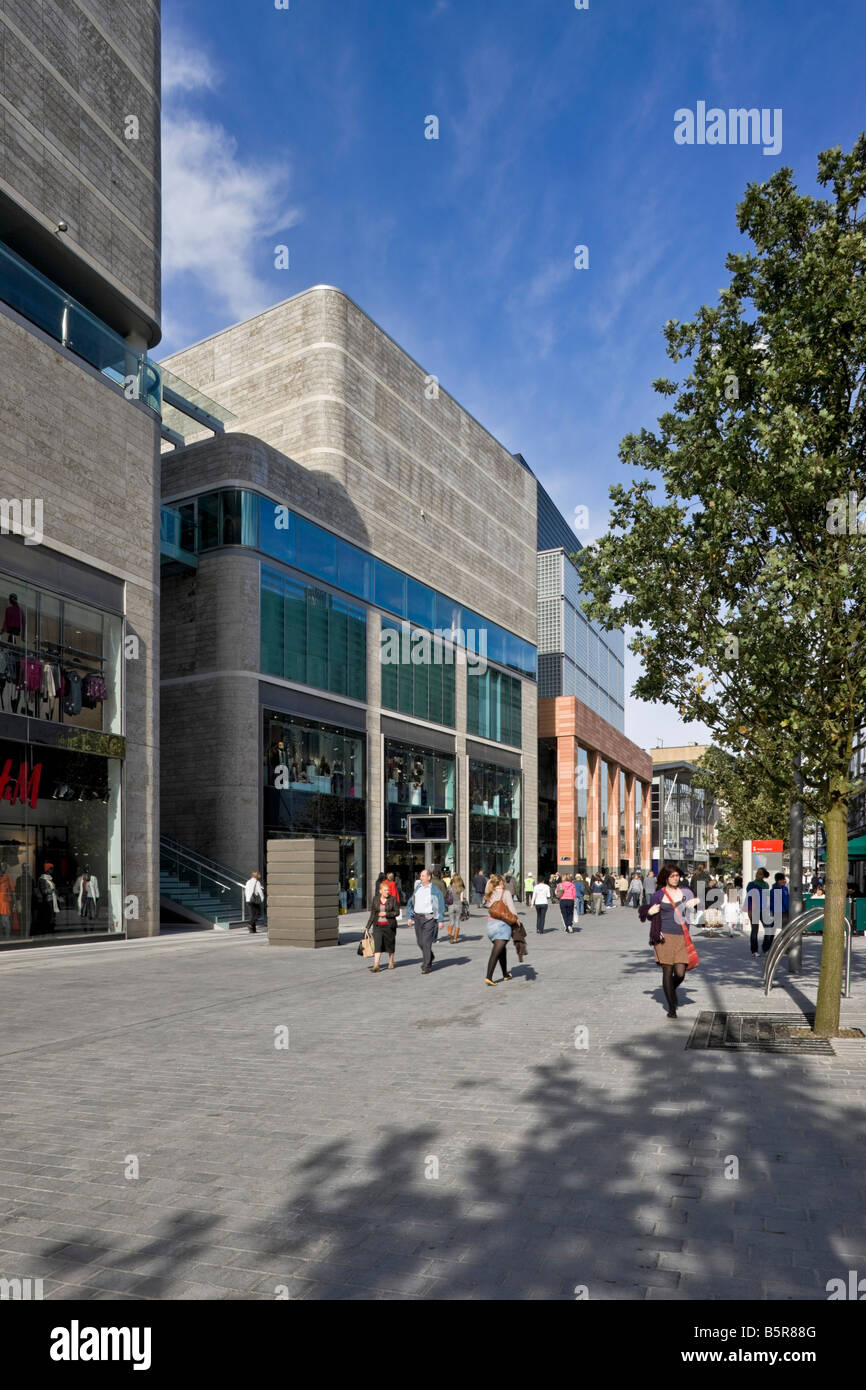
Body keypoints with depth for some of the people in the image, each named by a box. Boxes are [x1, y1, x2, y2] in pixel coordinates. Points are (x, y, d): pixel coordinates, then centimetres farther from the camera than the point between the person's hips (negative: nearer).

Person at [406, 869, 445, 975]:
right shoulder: (418, 889, 12)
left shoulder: (434, 890, -3)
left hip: (429, 918, -5)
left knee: (426, 942, -10)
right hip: (417, 917, 5)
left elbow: (441, 905, -3)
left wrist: (440, 920, -8)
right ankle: (430, 957, 36)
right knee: (420, 942, 10)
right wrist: (409, 917, 10)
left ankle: (426, 966, -4)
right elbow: (411, 903, 17)